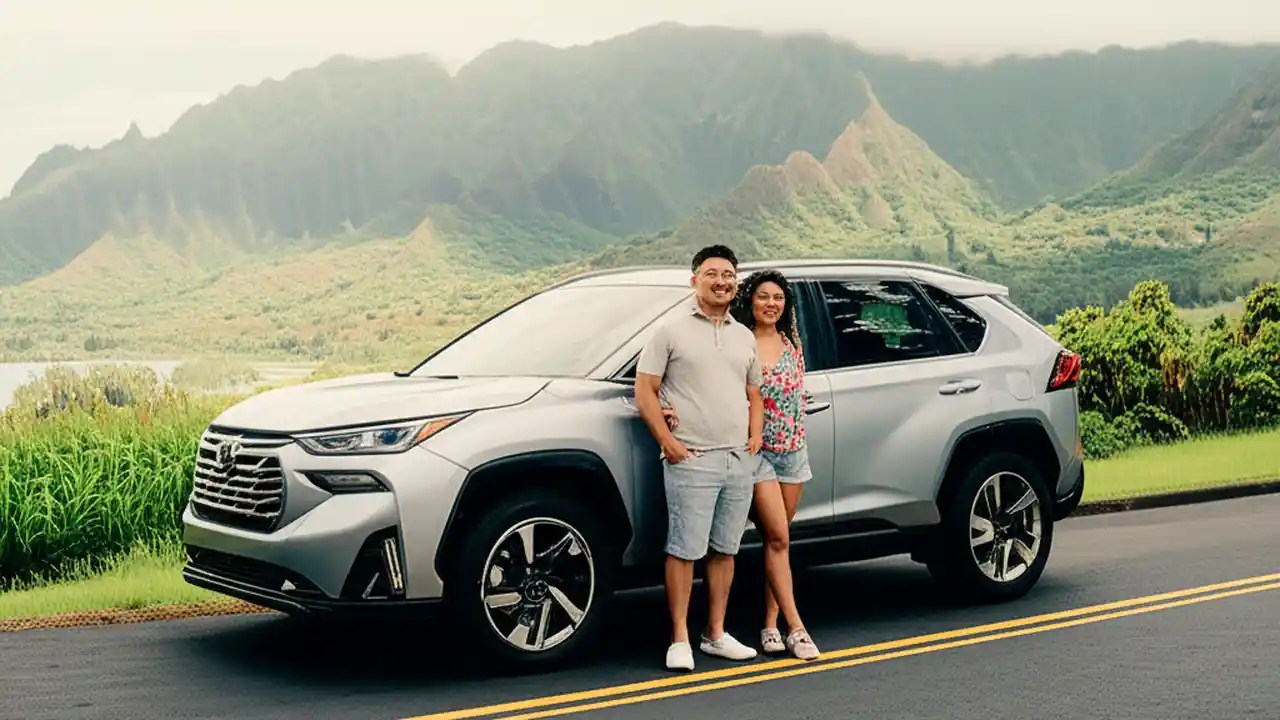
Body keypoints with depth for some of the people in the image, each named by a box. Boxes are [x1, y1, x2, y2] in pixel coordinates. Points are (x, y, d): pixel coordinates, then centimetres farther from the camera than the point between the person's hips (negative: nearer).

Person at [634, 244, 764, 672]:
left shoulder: (744, 337, 17)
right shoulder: (672, 332, -1)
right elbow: (644, 392, -4)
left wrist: (755, 435, 8)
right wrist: (668, 442, -11)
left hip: (738, 461, 6)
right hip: (691, 461, -6)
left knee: (724, 551, 10)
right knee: (684, 551, -6)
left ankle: (716, 635, 18)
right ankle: (679, 641, 0)